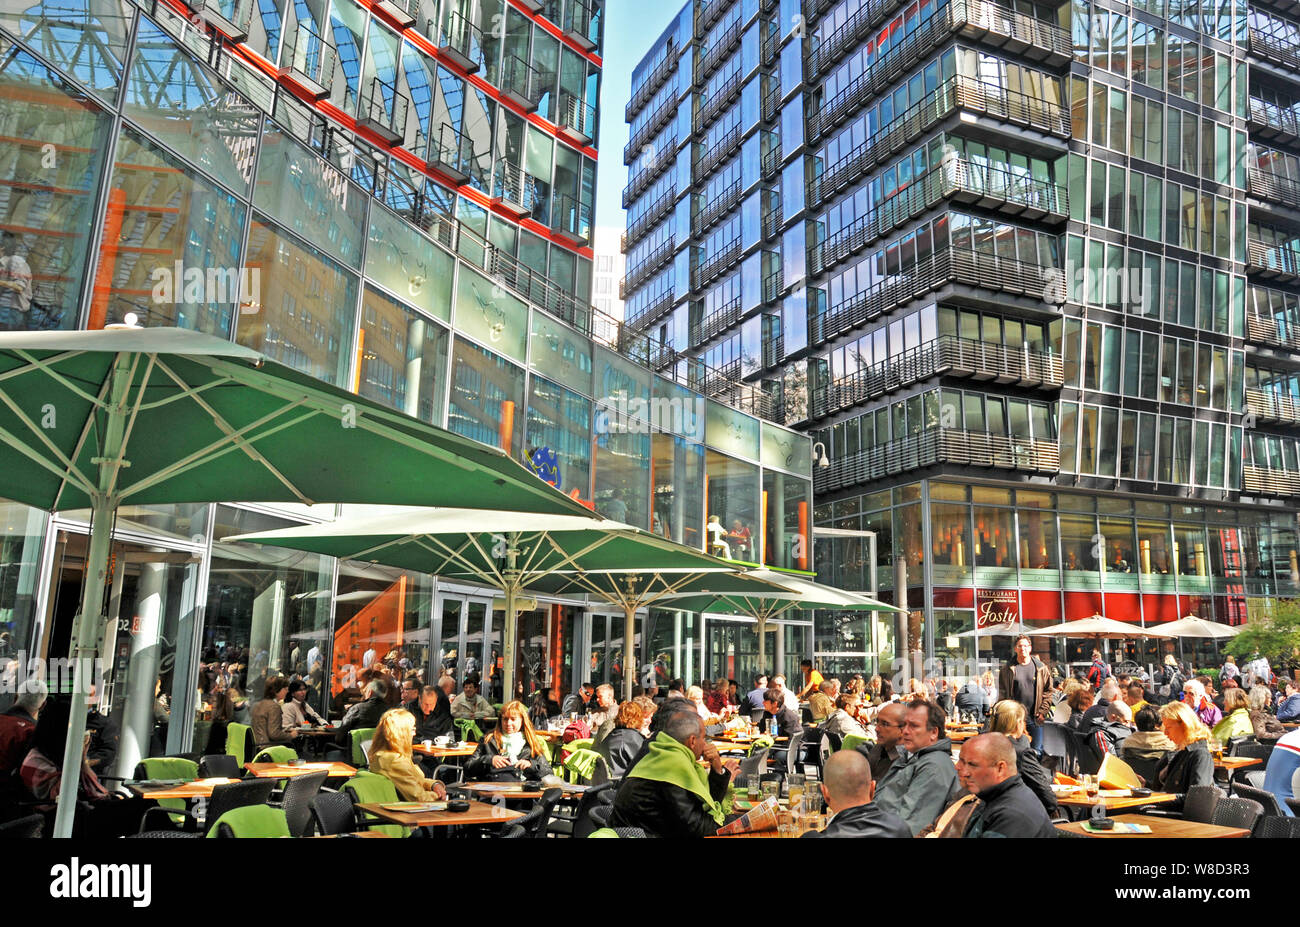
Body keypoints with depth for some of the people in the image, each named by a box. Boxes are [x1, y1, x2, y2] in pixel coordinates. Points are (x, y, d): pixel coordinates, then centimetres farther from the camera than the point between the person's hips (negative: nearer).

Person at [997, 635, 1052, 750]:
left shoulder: (1041, 668, 5)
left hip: (1035, 719, 1)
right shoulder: (1008, 669, 2)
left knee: (1037, 749, 5)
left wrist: (1042, 712, -3)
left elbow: (1048, 692, 6)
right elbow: (1002, 693, 1)